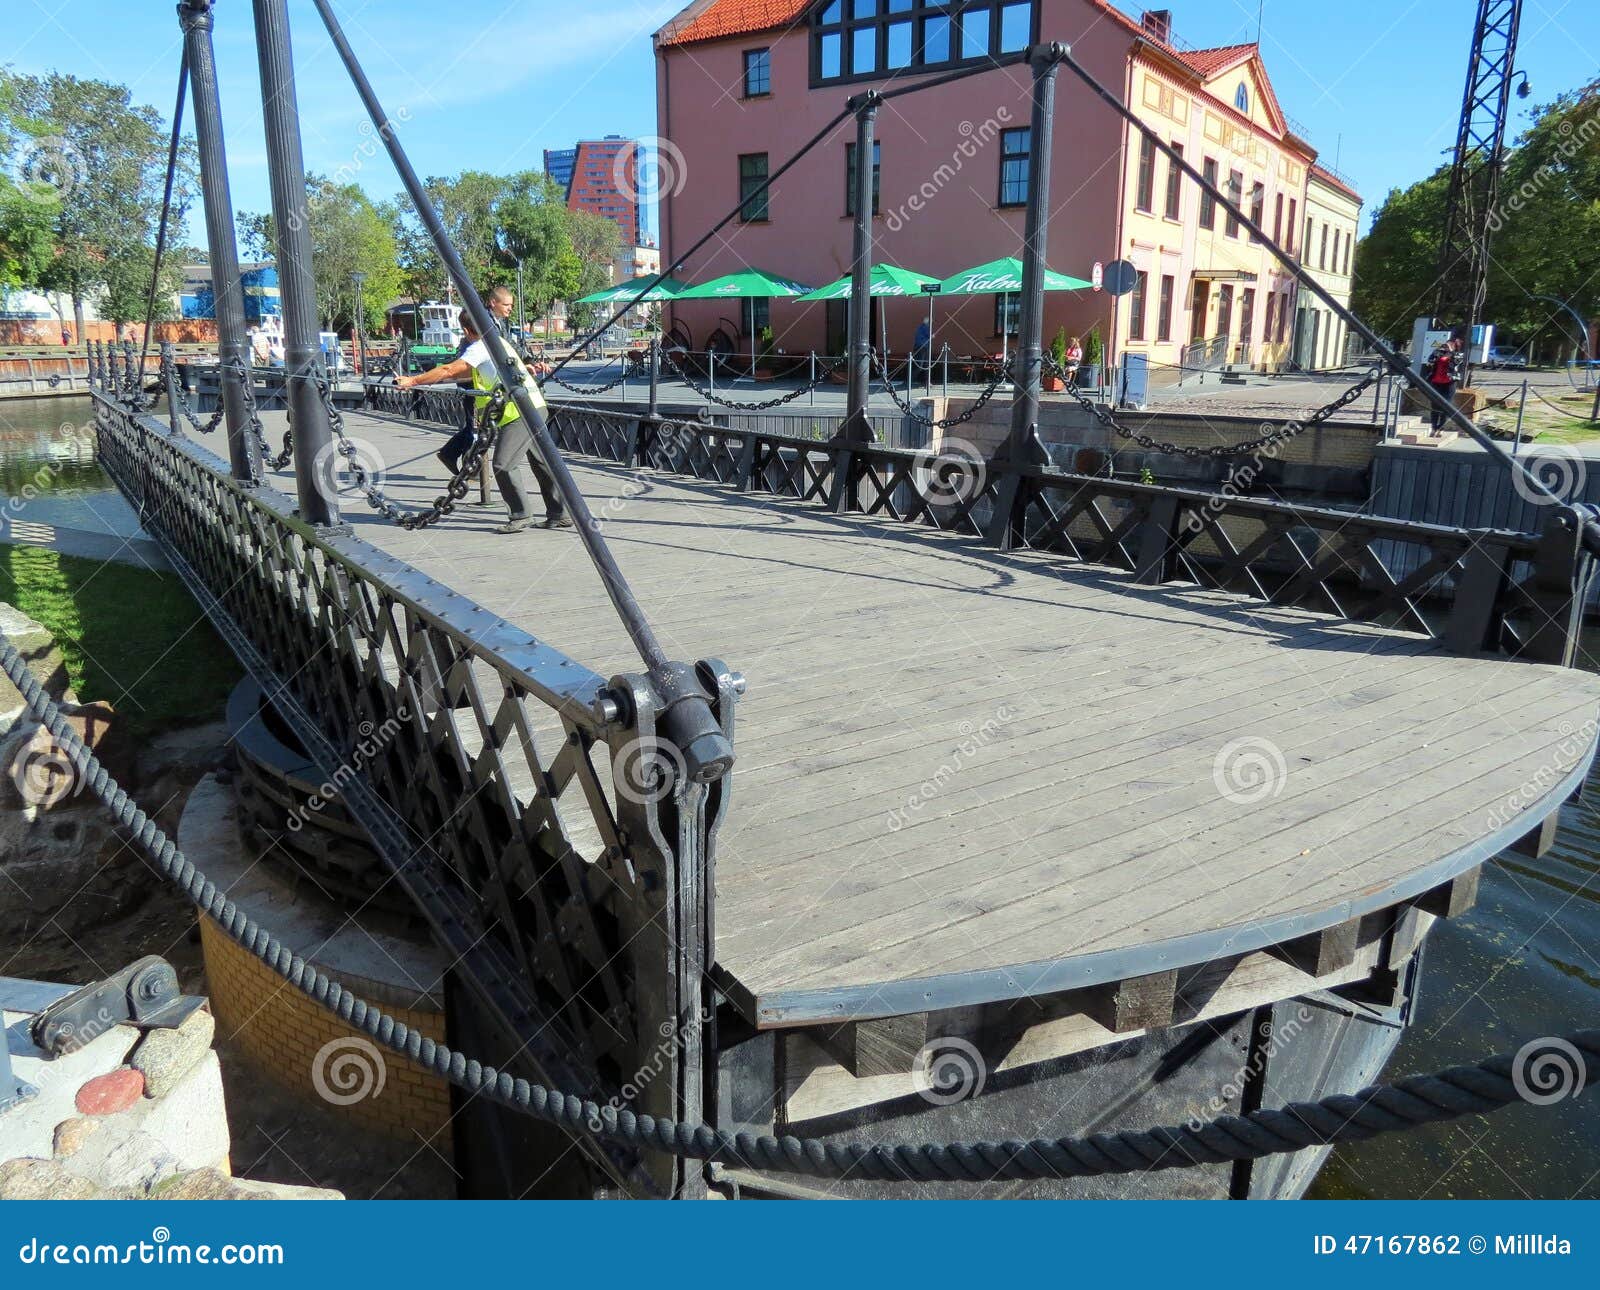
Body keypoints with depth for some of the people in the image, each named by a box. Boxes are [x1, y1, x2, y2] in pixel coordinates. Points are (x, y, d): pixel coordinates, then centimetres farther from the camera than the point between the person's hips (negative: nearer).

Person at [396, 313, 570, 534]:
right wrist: (432, 379, 31)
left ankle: (521, 516, -4)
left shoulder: (480, 347, -6)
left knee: (504, 464, -8)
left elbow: (449, 370, -10)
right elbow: (463, 372, 31)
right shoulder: (496, 342, 22)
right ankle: (561, 514, 17)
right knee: (541, 463, 13)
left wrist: (413, 381, -4)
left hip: (521, 412, -10)